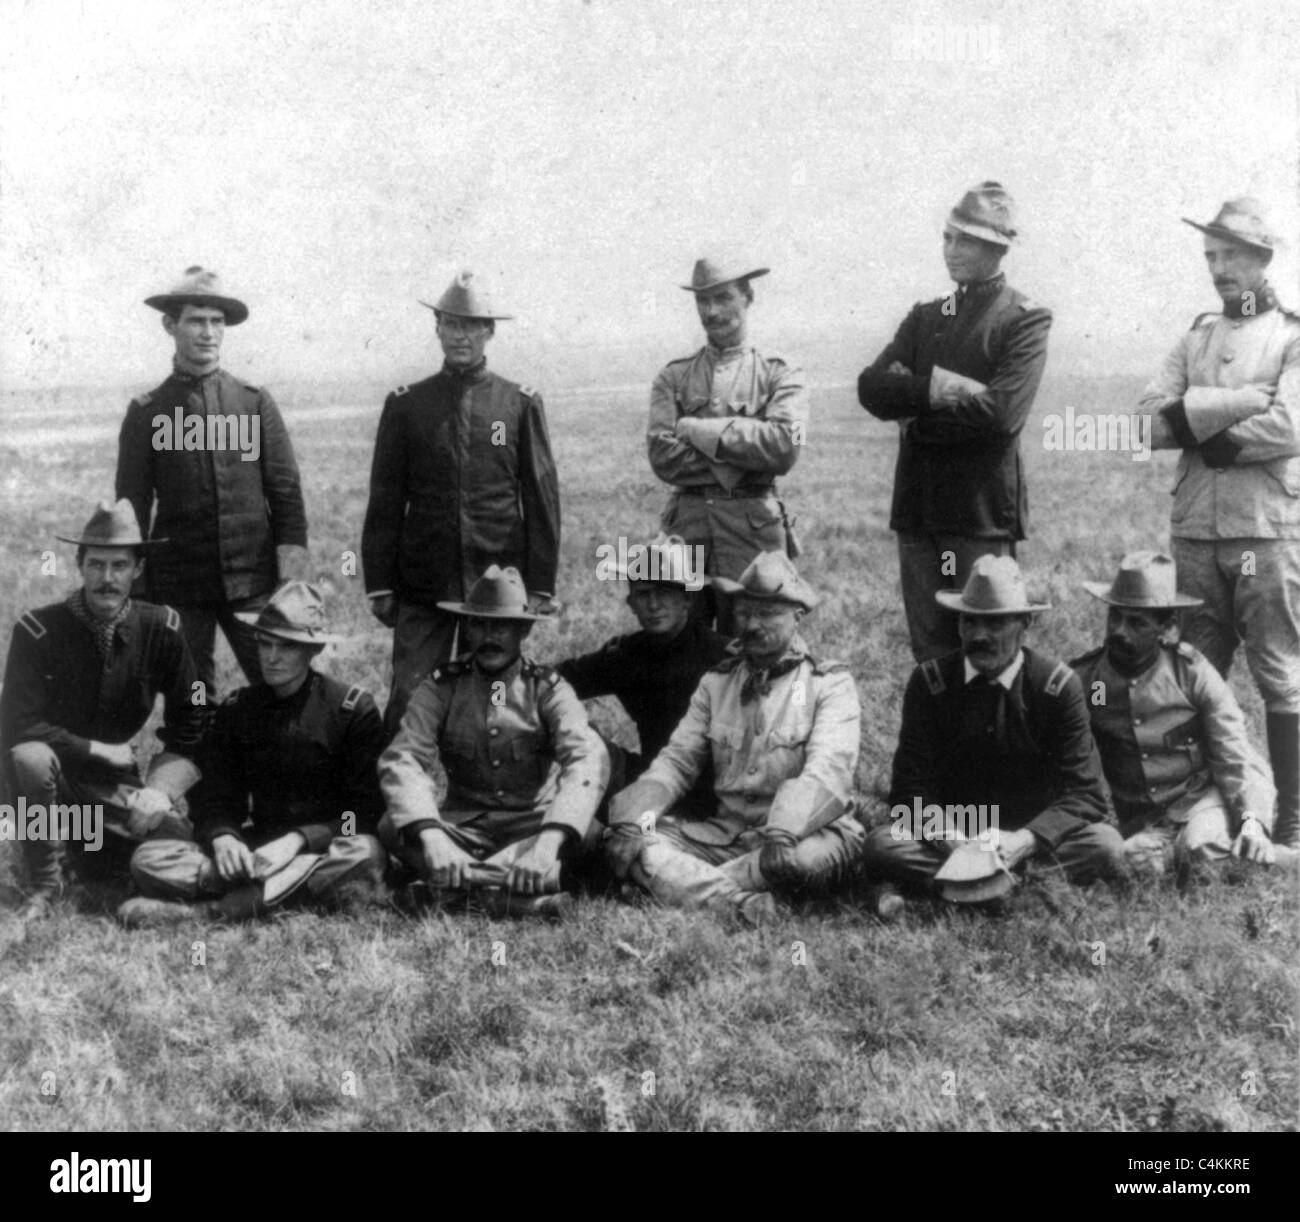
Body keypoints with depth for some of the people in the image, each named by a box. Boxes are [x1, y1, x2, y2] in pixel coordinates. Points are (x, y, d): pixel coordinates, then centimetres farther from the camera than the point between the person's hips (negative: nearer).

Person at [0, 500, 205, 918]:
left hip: (115, 784, 4)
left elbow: (190, 729, -3)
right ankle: (45, 884, -13)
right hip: (51, 774, -4)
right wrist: (101, 751, -16)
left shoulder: (161, 629, -7)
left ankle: (73, 846, 15)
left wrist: (160, 791, -18)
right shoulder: (39, 630, -15)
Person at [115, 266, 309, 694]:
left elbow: (287, 492, 5)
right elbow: (132, 507, 6)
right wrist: (136, 595, 1)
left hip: (254, 583, 0)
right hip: (178, 589, 0)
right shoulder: (146, 412, 3)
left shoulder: (256, 401, 5)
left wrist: (292, 580, -3)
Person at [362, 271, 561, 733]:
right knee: (408, 701, -3)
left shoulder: (521, 404, 3)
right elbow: (384, 501, 6)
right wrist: (379, 585, 2)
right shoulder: (405, 404, 5)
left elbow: (542, 500, 3)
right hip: (422, 585, 0)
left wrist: (540, 585, -1)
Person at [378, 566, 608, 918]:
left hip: (533, 825, -1)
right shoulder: (441, 687, -1)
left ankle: (470, 880, -39)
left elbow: (588, 758, -21)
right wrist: (430, 836, -36)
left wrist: (550, 842, -40)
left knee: (587, 831, -30)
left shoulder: (547, 688, -4)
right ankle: (506, 892, -43)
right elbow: (402, 759, -15)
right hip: (463, 827, 1)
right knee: (392, 827, -27)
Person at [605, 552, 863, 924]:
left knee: (813, 857, -39)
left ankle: (691, 885, -25)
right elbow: (677, 760, 8)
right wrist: (632, 819, -11)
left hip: (803, 833, -4)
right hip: (725, 833, 4)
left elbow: (827, 770, -16)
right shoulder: (717, 681, 15)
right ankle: (739, 901, -38)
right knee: (630, 841, -18)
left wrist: (784, 832, -35)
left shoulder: (830, 684, -1)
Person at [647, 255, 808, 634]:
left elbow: (785, 446, -12)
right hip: (686, 525, 2)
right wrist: (741, 462, -9)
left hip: (754, 527, -2)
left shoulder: (780, 374, 6)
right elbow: (663, 455, -3)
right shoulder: (673, 377, 11)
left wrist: (699, 430, -9)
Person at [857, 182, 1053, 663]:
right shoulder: (926, 316, 16)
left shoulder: (1025, 320, -1)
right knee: (930, 655, 8)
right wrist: (938, 387, -14)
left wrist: (915, 399, -8)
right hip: (919, 510, 5)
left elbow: (1002, 412, -16)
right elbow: (872, 387, 2)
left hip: (984, 513, -5)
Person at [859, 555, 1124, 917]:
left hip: (1034, 836, 1)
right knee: (881, 844, -28)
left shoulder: (1058, 685, -7)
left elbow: (1085, 794, -10)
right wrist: (950, 840, -27)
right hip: (952, 836, -1)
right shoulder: (929, 682, -5)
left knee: (1106, 847, -29)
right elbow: (911, 789, -7)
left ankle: (931, 882, -28)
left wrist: (1025, 840, -27)